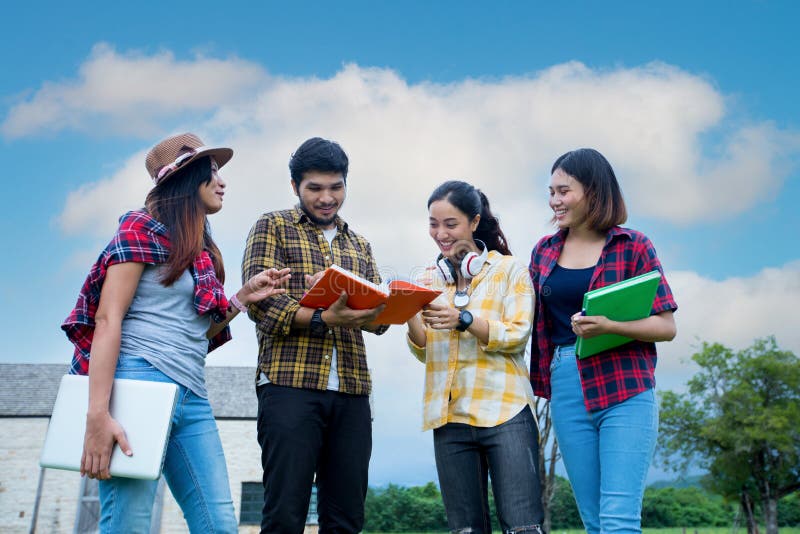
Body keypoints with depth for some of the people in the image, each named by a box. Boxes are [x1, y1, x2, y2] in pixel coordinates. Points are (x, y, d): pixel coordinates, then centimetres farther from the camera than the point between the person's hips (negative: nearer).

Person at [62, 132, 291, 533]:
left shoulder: (201, 250, 21)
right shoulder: (141, 228, -1)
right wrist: (98, 415, -19)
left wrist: (243, 297, 8)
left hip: (192, 396, 8)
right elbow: (108, 320, -10)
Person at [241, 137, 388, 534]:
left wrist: (380, 309, -12)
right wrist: (322, 318, -22)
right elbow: (259, 301, -7)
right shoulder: (272, 227, 8)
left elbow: (378, 317, 12)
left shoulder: (359, 245, 21)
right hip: (290, 386, -4)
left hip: (351, 393, 5)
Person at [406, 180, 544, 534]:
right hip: (449, 416, 4)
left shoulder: (509, 270, 3)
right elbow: (425, 352, 10)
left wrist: (463, 319, -22)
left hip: (504, 411, -4)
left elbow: (517, 336, -8)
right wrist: (410, 315, -10)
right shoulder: (431, 279, 13)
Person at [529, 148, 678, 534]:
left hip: (625, 391, -4)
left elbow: (666, 326, -4)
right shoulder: (544, 251, 11)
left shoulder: (633, 246, -1)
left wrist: (608, 326, -19)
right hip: (566, 393, 4)